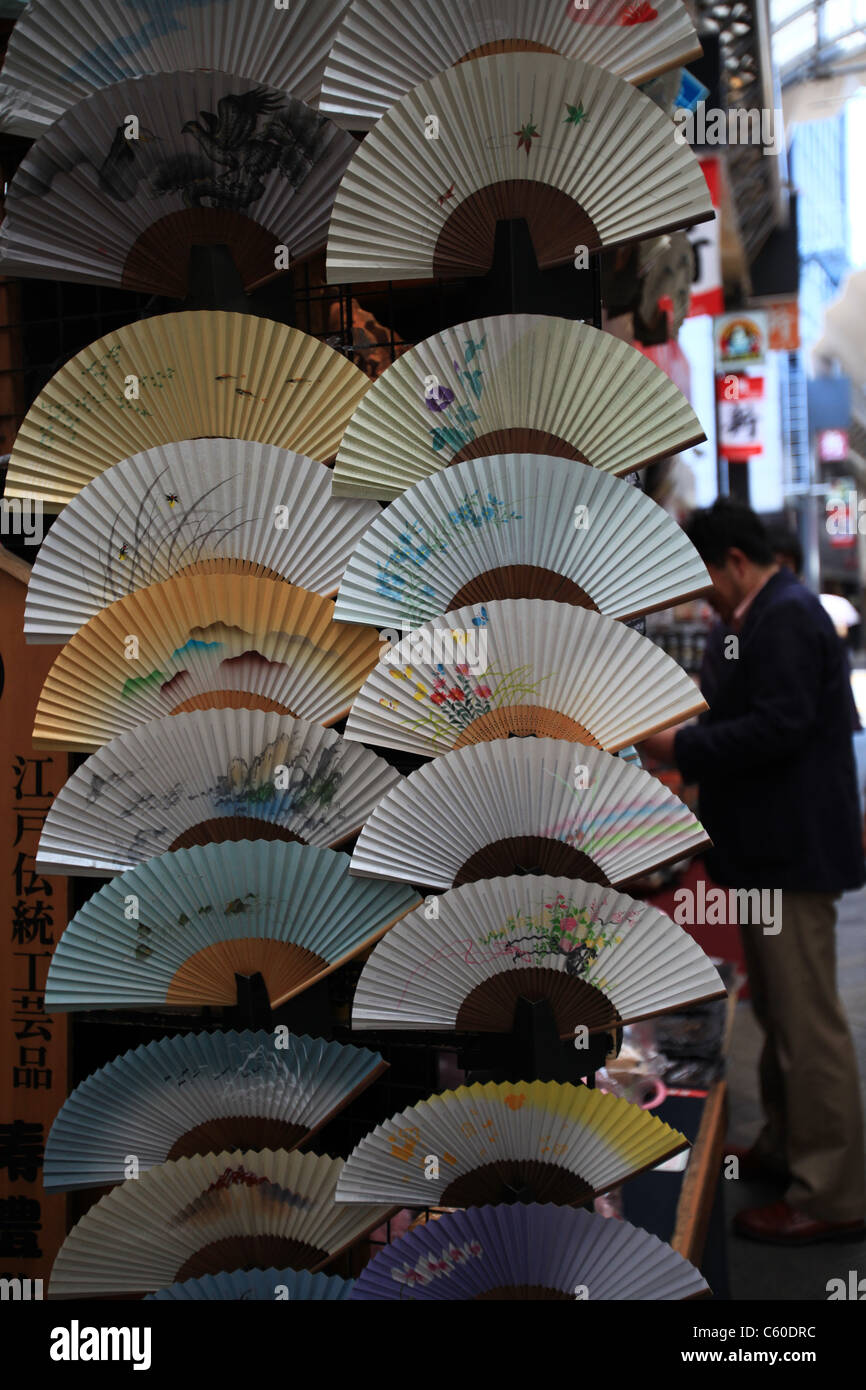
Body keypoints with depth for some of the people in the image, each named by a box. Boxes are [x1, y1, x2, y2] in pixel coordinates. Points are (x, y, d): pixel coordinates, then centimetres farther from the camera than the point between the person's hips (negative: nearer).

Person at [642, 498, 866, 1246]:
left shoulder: (785, 618, -17)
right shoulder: (771, 616, 16)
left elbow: (777, 728, -26)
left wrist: (684, 749, -17)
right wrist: (690, 742, 11)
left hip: (793, 852, -11)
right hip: (775, 847, 11)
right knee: (779, 1010, 19)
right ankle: (786, 1149, 32)